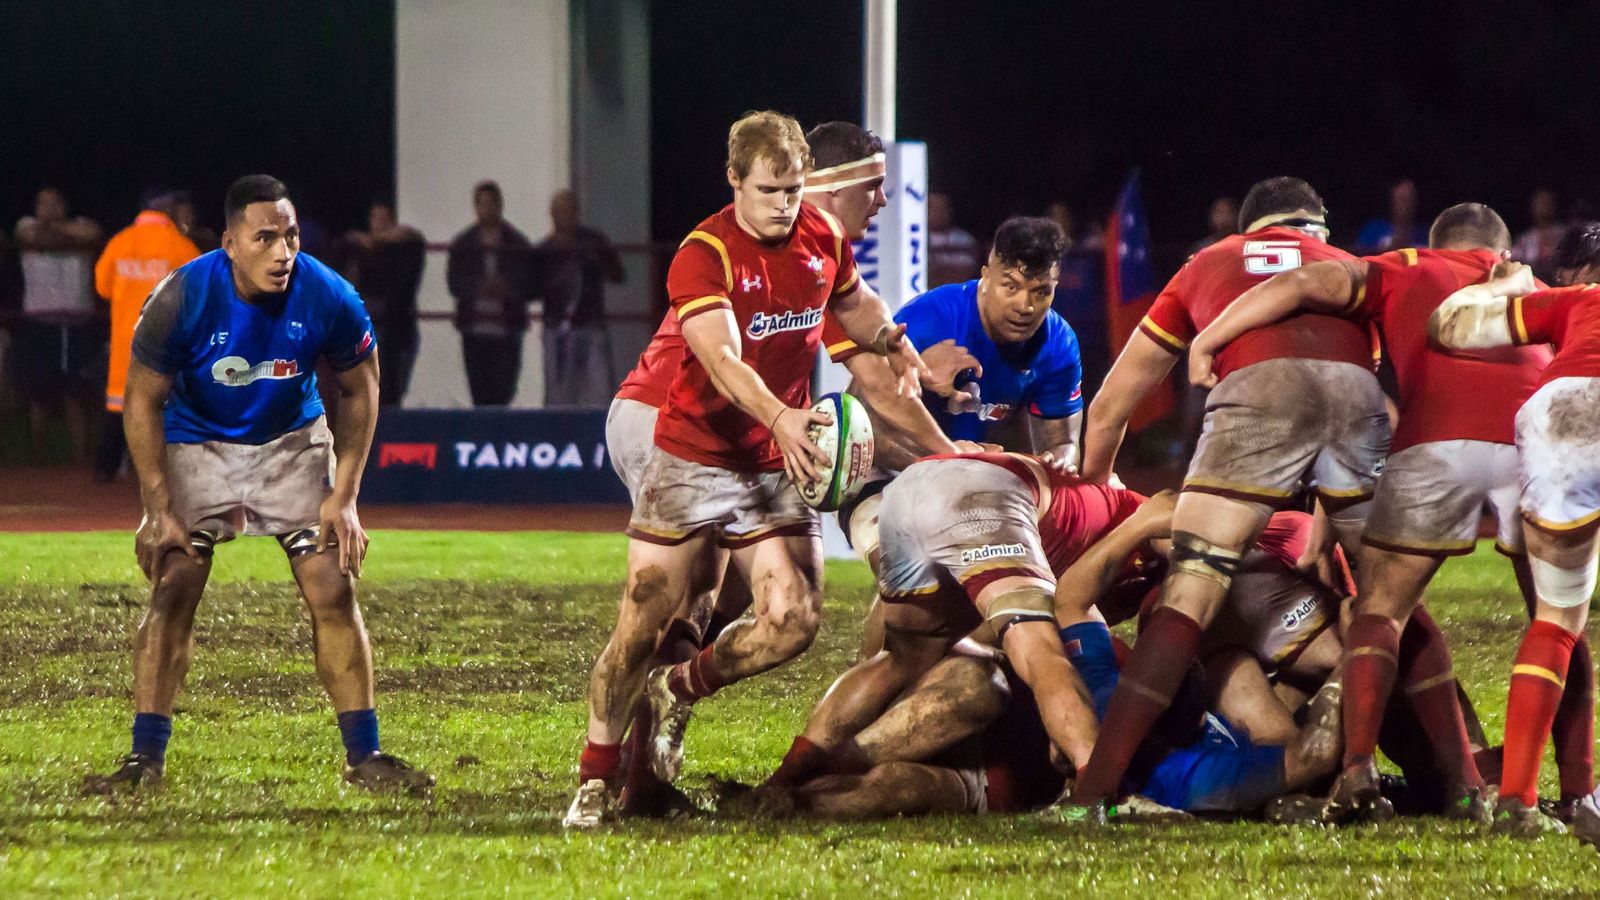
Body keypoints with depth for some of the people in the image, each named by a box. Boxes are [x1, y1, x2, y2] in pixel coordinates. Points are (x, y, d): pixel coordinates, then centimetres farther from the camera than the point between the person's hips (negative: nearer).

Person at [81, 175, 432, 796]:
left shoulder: (328, 298, -22)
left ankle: (364, 755, 4)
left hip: (294, 442, 1)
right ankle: (145, 760, -7)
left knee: (334, 591, -6)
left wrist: (343, 497, -8)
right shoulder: (182, 300, -27)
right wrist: (160, 509, -17)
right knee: (173, 590, -12)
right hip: (196, 444, -1)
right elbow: (144, 401, -14)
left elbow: (359, 392, -5)